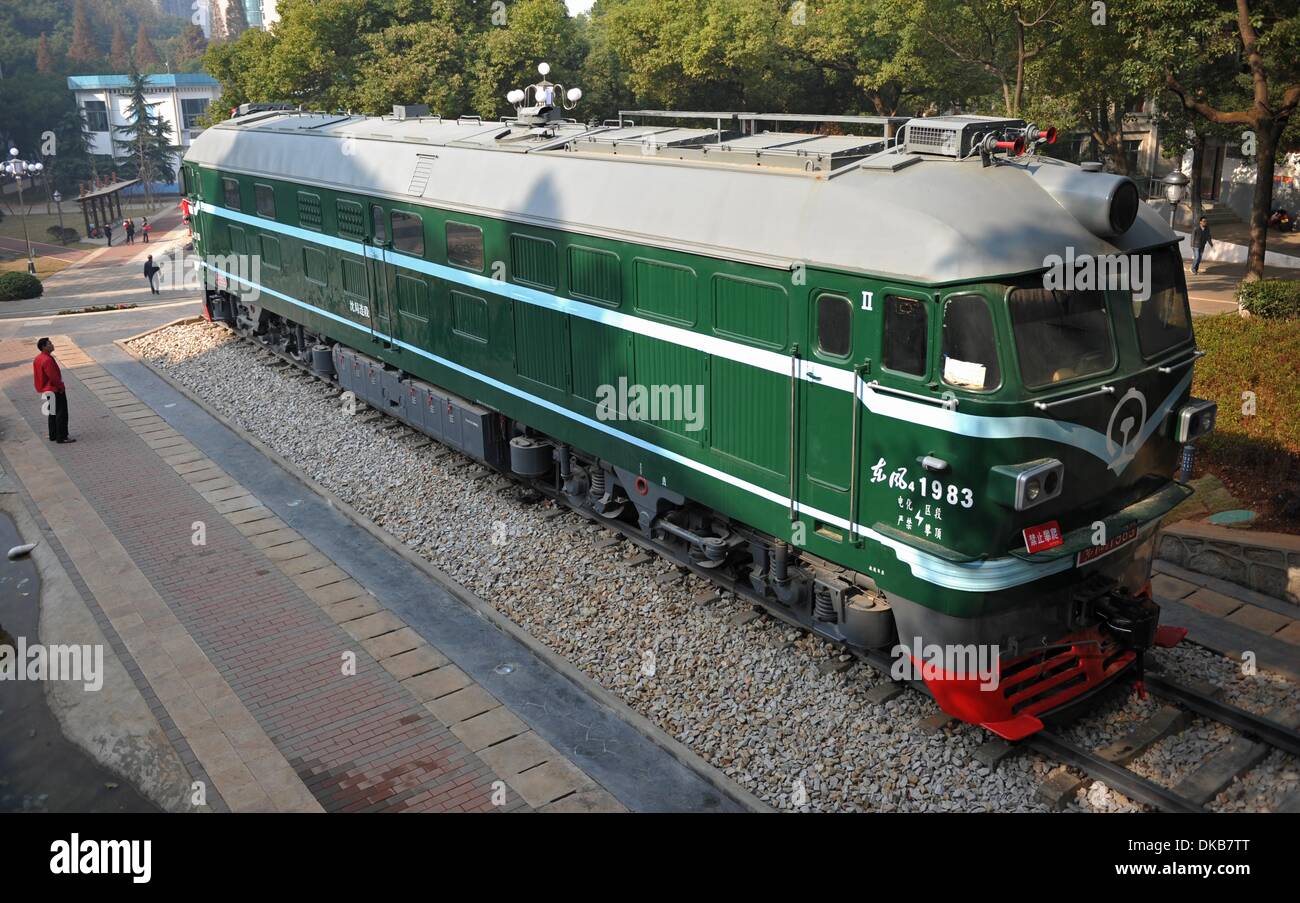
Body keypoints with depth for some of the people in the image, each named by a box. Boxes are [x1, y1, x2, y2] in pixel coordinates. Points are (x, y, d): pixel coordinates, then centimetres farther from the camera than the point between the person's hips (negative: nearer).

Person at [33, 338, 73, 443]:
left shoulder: (39, 358, 8)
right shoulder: (47, 360, -24)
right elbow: (53, 377, -25)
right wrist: (61, 387, -11)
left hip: (48, 390, 10)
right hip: (55, 391, -10)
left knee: (53, 413, 19)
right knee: (61, 414, -3)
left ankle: (53, 435, 25)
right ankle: (62, 437, 1)